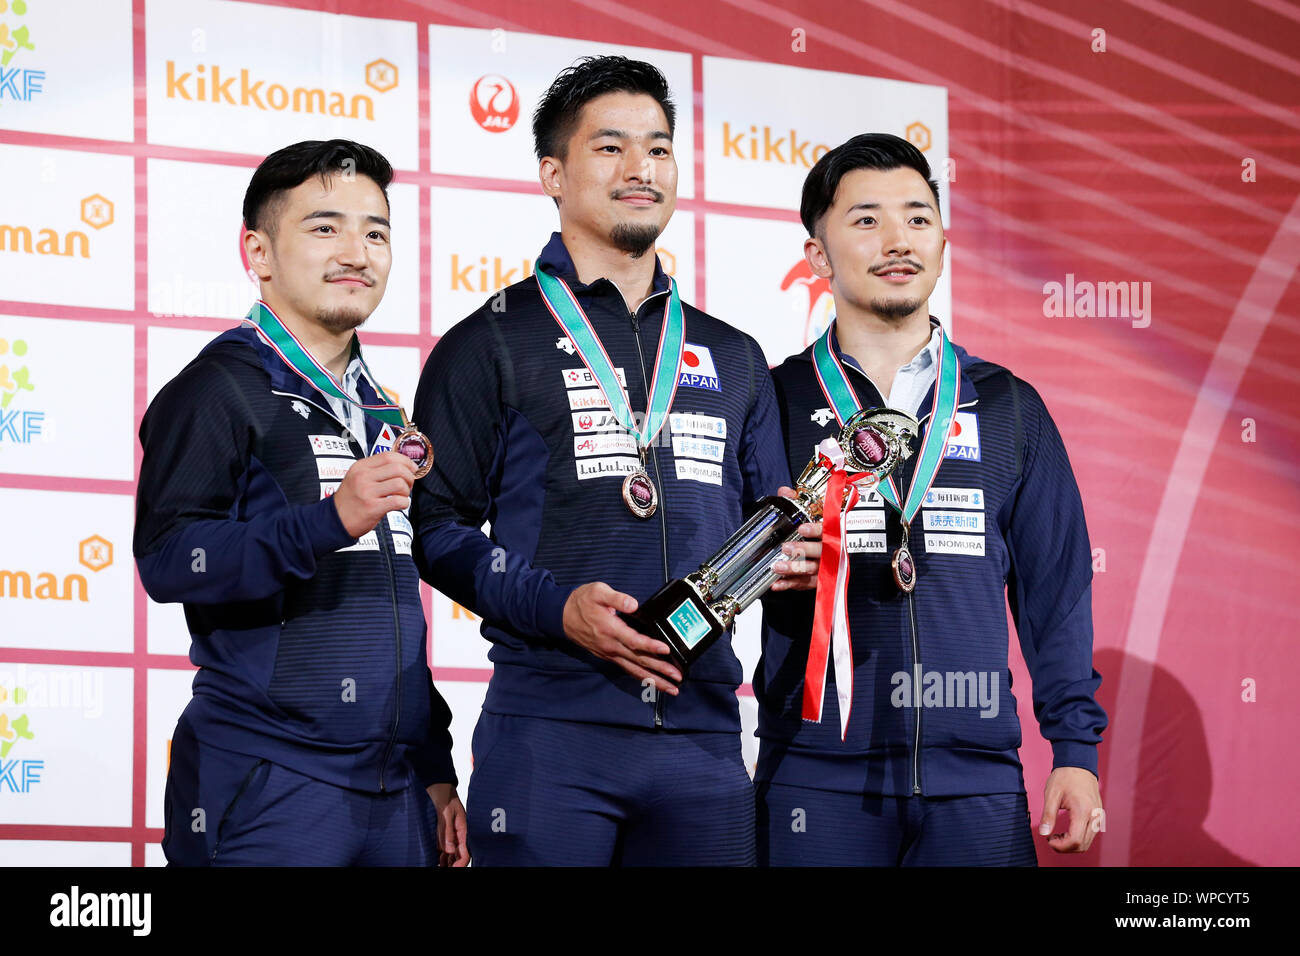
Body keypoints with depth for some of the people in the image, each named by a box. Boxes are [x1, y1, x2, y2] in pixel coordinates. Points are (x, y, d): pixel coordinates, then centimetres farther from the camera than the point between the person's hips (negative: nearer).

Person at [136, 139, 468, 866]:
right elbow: (167, 560, -17)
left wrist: (436, 772, 20)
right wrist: (330, 520, -27)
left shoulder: (382, 416, 20)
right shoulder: (218, 391, -3)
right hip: (267, 782, -7)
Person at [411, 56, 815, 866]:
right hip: (549, 729, -4)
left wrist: (790, 551, 0)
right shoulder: (490, 348, 6)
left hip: (702, 729, 4)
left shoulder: (733, 359, 20)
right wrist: (557, 606, -15)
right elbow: (437, 527, -1)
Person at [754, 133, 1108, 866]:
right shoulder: (773, 403, 6)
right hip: (818, 773, -2)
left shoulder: (1009, 408, 13)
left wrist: (1076, 748, 5)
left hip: (977, 777, 2)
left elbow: (1057, 591, 12)